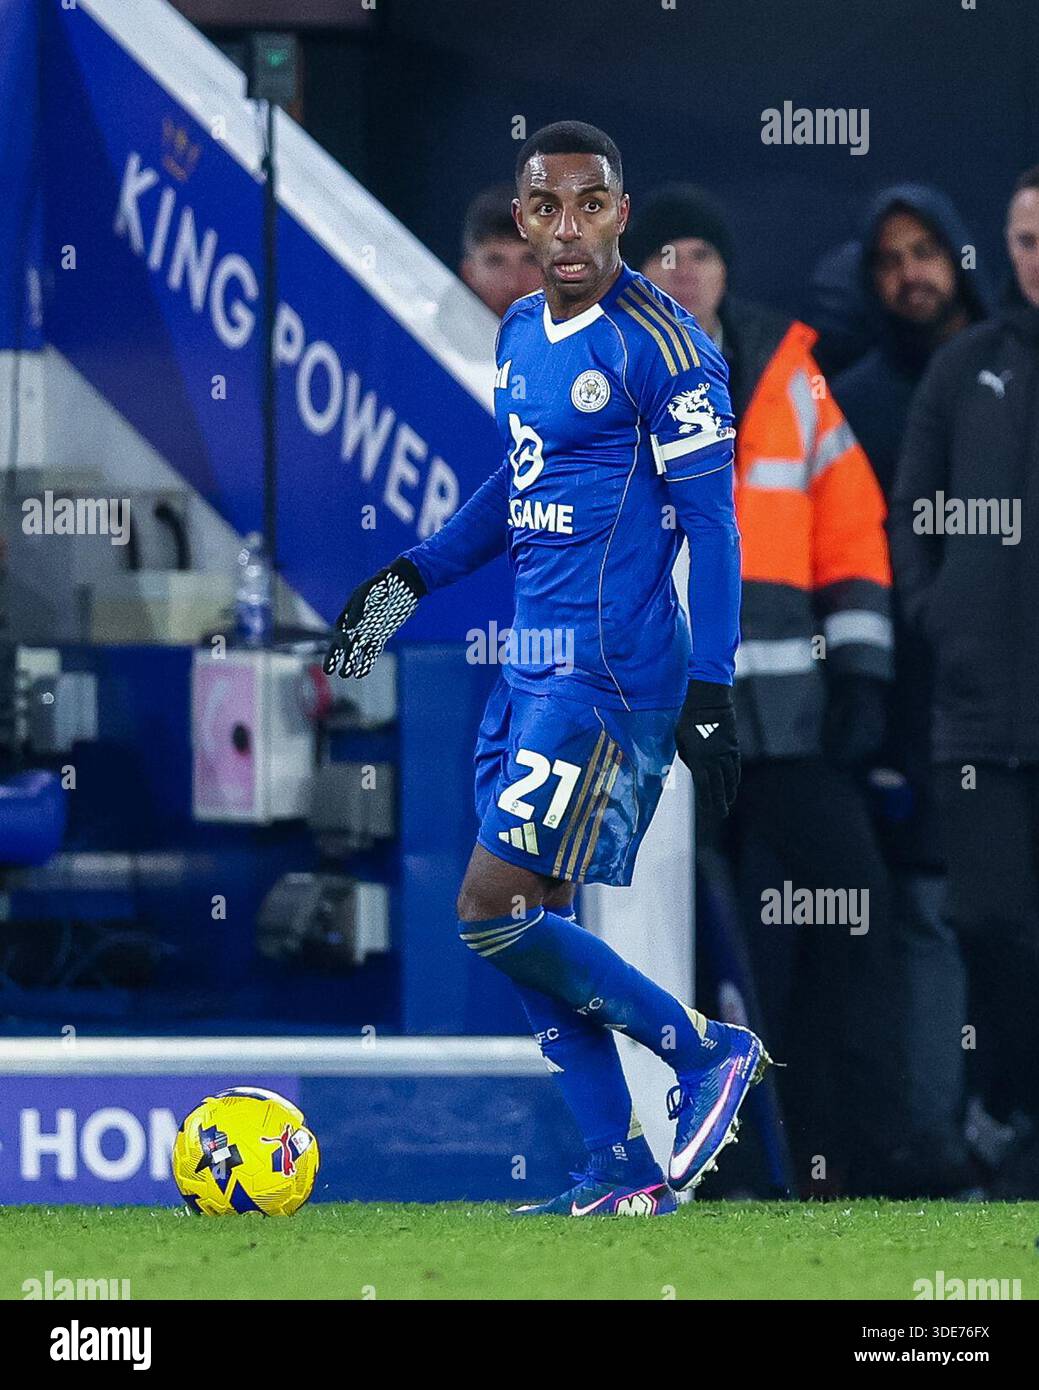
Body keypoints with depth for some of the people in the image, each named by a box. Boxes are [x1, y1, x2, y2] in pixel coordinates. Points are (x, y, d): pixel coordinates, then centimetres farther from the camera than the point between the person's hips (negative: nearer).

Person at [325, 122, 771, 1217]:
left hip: (608, 676, -9)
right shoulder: (521, 333, 12)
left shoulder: (658, 344, -12)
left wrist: (710, 695, -16)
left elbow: (711, 526, -13)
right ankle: (621, 1177, 12)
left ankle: (706, 1053, 3)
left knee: (496, 912, -12)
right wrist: (412, 579, 23)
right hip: (534, 668, 9)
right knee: (528, 929, 6)